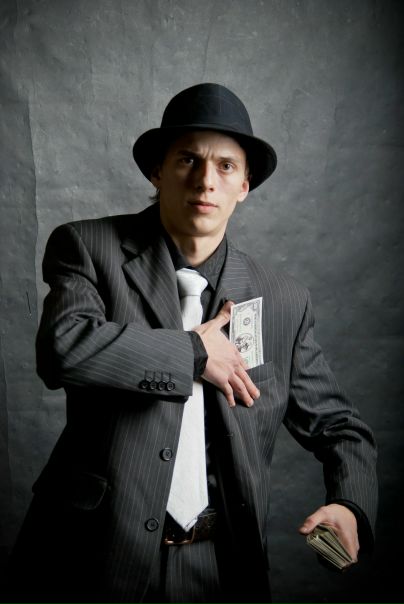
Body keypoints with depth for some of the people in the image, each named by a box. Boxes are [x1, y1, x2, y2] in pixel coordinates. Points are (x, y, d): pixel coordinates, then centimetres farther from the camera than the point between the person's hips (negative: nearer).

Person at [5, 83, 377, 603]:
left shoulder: (283, 302, 1)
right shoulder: (89, 248, -6)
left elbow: (335, 425, 7)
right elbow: (63, 349, -25)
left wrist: (350, 505, -11)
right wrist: (195, 352, -16)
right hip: (98, 558, -2)